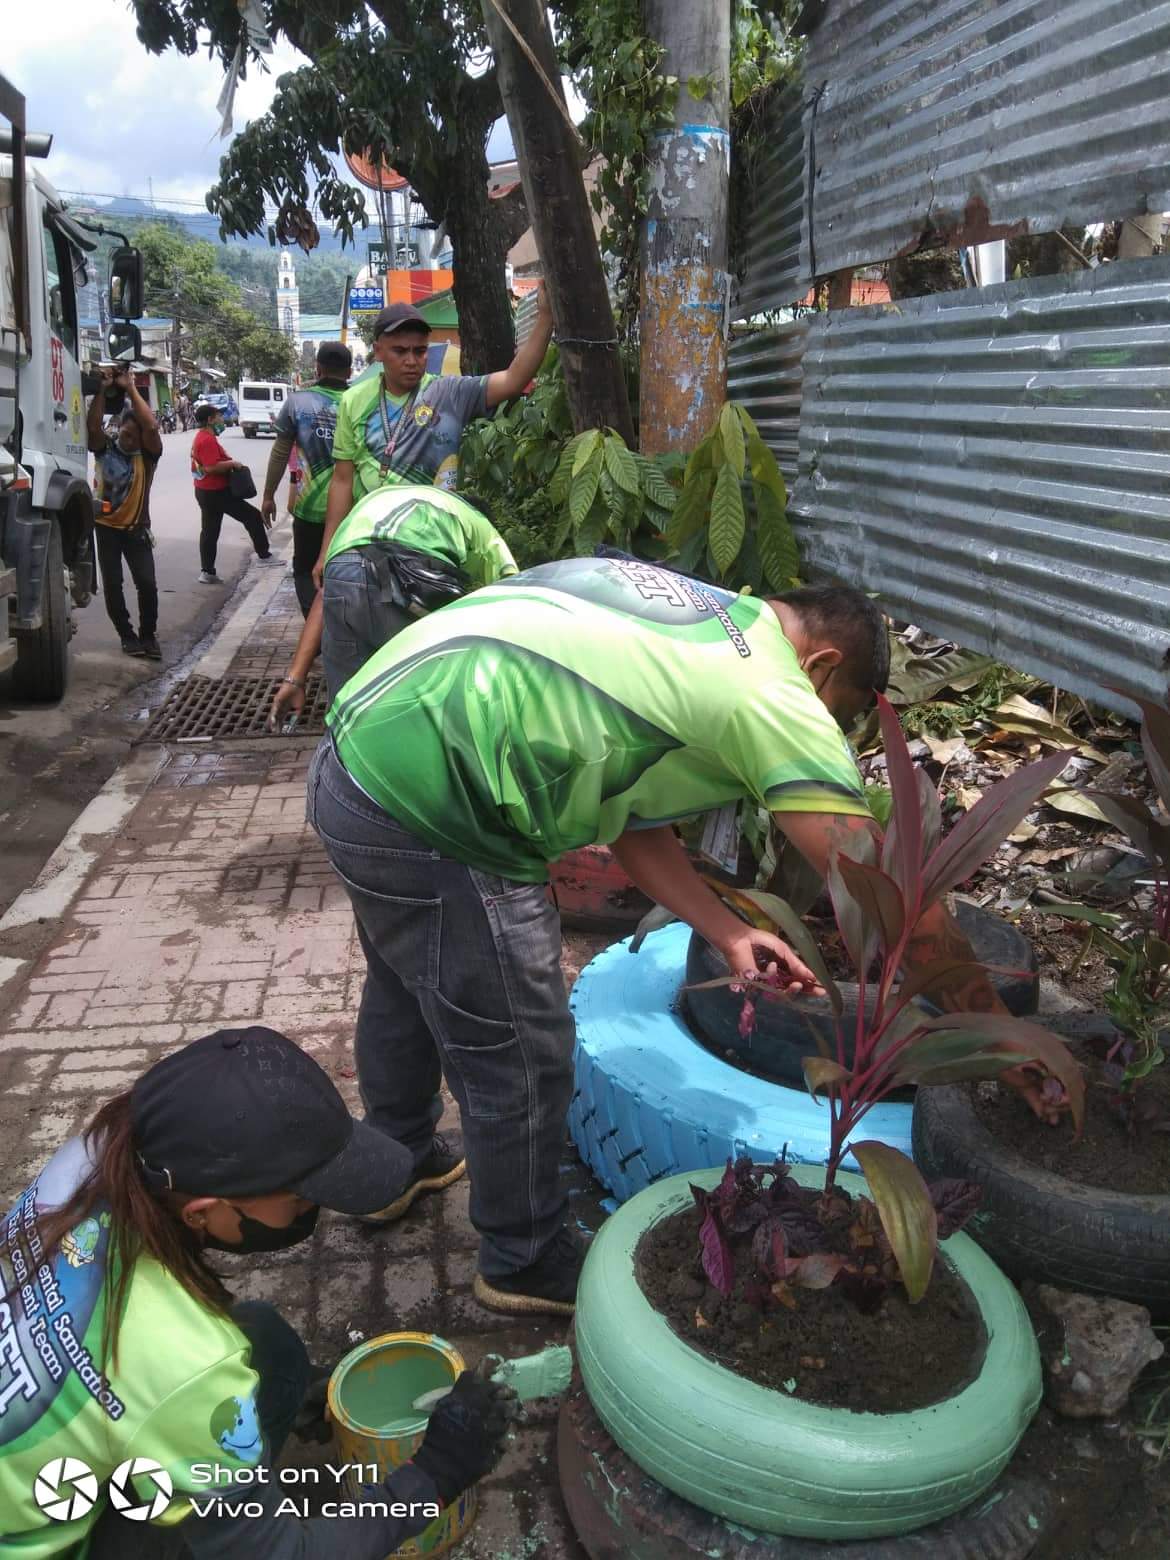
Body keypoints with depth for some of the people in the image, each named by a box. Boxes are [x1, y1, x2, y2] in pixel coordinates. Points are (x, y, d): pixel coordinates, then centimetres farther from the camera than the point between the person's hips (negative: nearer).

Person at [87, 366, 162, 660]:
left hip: (136, 528, -1)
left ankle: (148, 635, 10)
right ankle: (127, 636, 15)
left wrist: (130, 389, -19)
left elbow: (152, 426, -22)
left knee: (147, 583, -8)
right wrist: (102, 390, -24)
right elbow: (92, 427, -20)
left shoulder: (148, 454, -4)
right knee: (112, 585, 3)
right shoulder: (105, 449, 0)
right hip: (106, 527, 1)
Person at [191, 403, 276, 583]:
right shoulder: (208, 440, -20)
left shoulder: (201, 437, 14)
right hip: (216, 492, -11)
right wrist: (233, 463, -18)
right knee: (253, 516, 0)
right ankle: (264, 555, 7)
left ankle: (207, 572, 12)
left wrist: (229, 463, 9)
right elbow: (211, 467, -29)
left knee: (209, 531, 11)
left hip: (205, 491, 11)